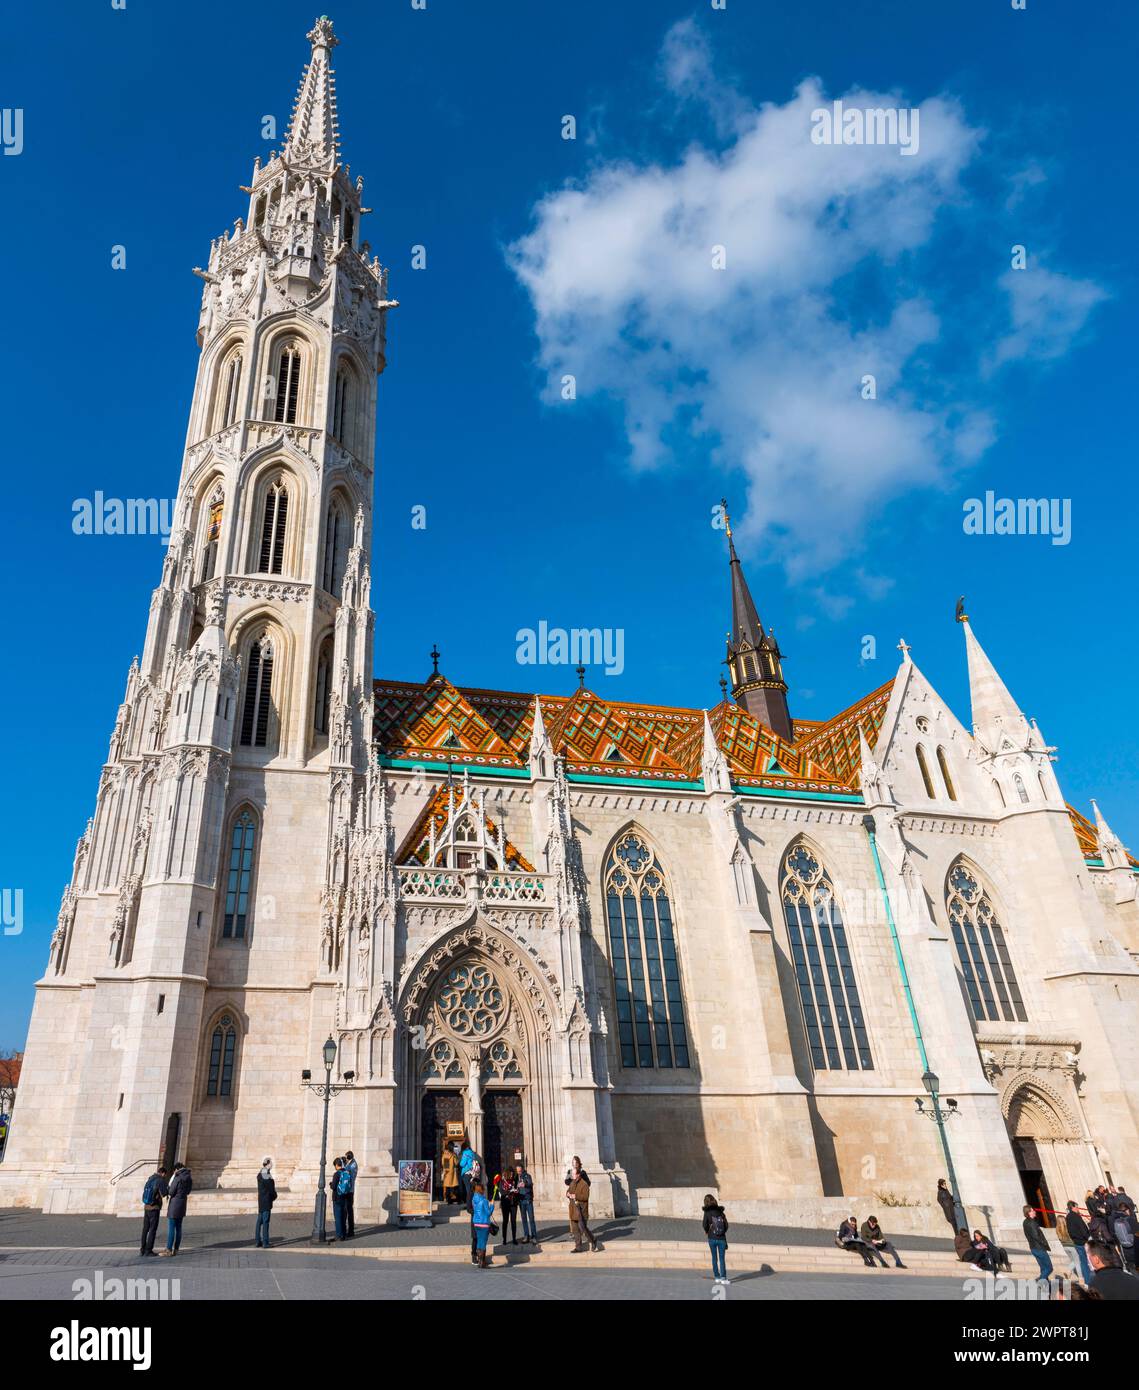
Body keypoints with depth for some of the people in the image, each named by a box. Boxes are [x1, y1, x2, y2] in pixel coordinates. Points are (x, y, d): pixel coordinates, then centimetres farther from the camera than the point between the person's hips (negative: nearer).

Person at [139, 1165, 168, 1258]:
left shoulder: (150, 1178, 8)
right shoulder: (160, 1181, -14)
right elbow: (163, 1194, -19)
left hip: (146, 1207, 7)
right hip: (154, 1208, -7)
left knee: (145, 1229, 13)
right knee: (153, 1230, 0)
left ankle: (142, 1249, 15)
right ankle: (148, 1250, 0)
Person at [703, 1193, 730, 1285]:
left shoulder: (707, 1212, -4)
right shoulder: (720, 1211, 3)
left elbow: (705, 1224, -12)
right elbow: (726, 1225, 3)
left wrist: (706, 1231, 8)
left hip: (712, 1238, -1)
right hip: (721, 1238, 1)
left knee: (714, 1258, 12)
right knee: (722, 1258, 4)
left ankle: (717, 1277, 14)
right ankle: (723, 1277, -5)